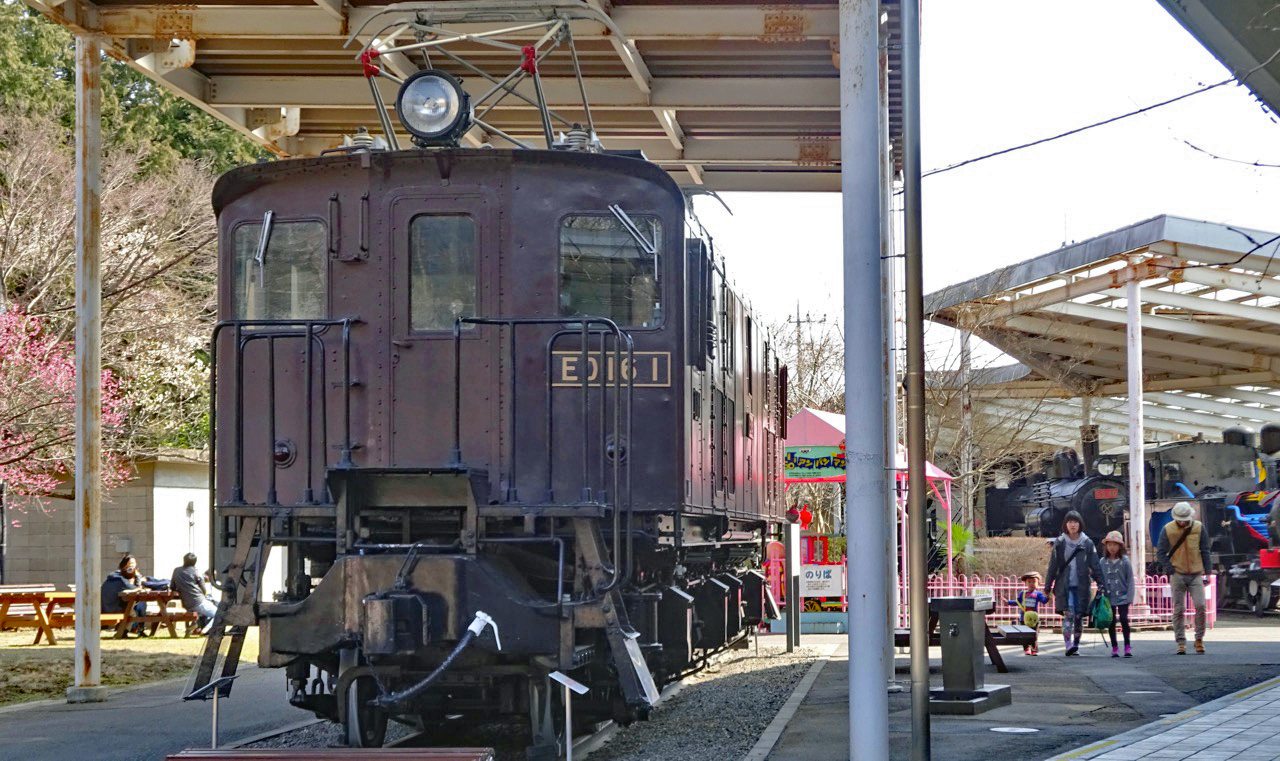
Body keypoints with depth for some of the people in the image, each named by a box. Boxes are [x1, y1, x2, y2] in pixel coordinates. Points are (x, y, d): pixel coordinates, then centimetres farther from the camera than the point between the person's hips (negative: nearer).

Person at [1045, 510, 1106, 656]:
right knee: (1068, 614, -14)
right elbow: (1053, 566, 5)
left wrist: (1101, 584, -3)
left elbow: (1095, 566, 5)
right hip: (1064, 586, -2)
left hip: (1082, 587, 2)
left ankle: (1076, 645, 16)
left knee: (1079, 616, 5)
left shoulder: (1087, 543, 5)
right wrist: (1048, 586, 5)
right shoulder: (1059, 543, 3)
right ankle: (1068, 645, -19)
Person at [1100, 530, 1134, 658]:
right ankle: (1114, 647, 16)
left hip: (1122, 597, -2)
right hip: (1109, 597, 3)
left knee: (1124, 619, -9)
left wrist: (1130, 597, -8)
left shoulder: (1125, 561, -5)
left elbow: (1130, 580, -3)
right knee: (1111, 622, 6)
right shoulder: (1103, 562, 1)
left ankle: (1127, 647, 0)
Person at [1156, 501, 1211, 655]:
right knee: (1179, 610, 0)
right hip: (1178, 575, -1)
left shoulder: (1199, 527, 1)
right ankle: (1181, 642, 7)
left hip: (1196, 574, 1)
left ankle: (1199, 639, 4)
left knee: (1200, 606, -11)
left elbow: (1205, 551, 7)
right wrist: (1170, 571, -8)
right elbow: (1161, 553, 0)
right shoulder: (1168, 530, -3)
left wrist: (1207, 572, 2)